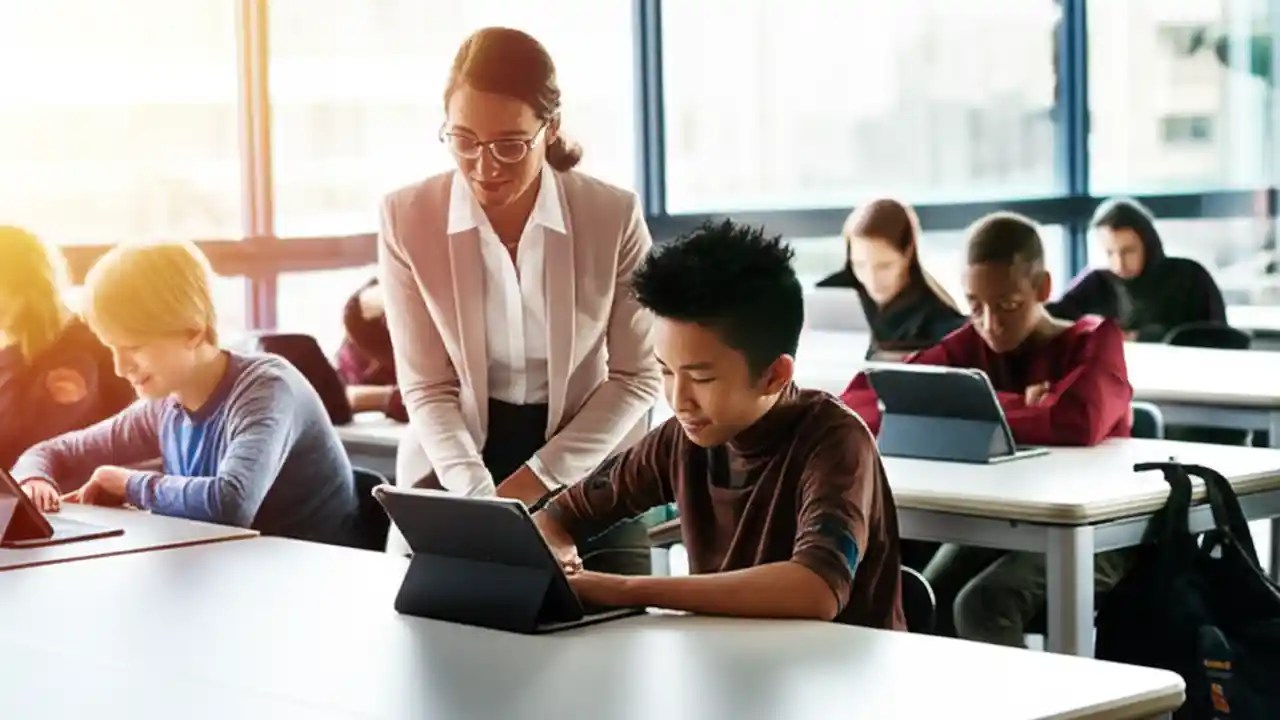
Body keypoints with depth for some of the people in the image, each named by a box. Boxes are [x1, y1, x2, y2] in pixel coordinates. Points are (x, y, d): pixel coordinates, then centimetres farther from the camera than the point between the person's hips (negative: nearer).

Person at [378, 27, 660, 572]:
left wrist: (534, 481, -12)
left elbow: (637, 376, -5)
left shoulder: (613, 217, -12)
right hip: (454, 467, 0)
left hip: (586, 467, 0)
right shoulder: (406, 219, -11)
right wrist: (477, 493, -25)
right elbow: (428, 388, -8)